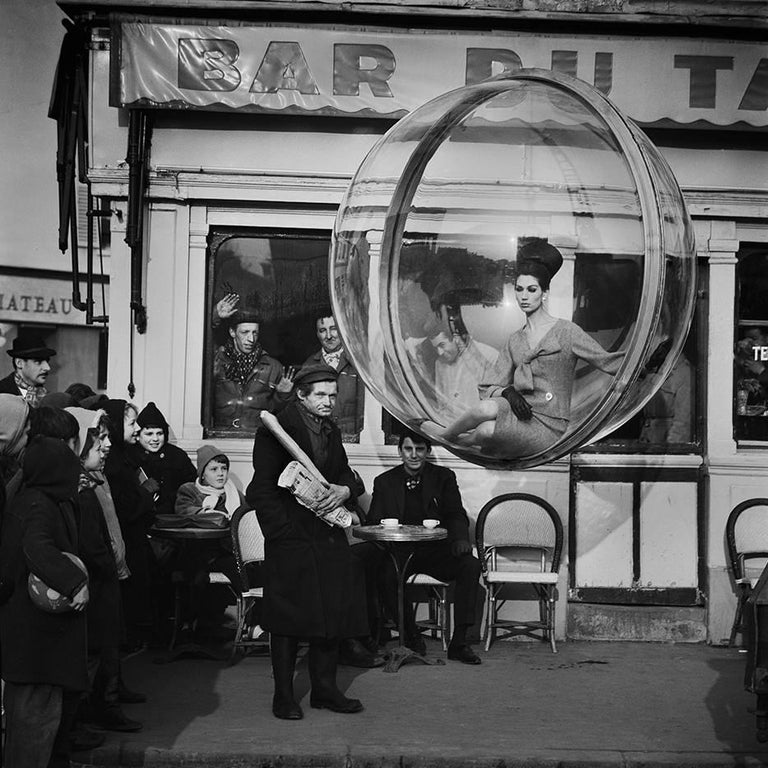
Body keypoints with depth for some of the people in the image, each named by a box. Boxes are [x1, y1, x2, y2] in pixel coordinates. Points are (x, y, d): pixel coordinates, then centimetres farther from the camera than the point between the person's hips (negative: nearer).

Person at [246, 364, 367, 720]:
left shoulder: (331, 431, 16)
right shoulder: (275, 431, -8)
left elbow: (346, 474, 19)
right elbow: (262, 490, -13)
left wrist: (345, 489, -6)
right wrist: (284, 532, -18)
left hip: (330, 539, 7)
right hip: (291, 540, -7)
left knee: (332, 614, 8)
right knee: (289, 619, 0)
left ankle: (325, 690, 19)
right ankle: (284, 696, 10)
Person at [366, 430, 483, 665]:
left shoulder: (443, 477, 9)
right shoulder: (384, 482, 9)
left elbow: (456, 515, 1)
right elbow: (373, 524, 5)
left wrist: (460, 538, -23)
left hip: (435, 550, 1)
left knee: (470, 565, -26)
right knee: (386, 573, -34)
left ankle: (459, 642, -20)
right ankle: (412, 637, -14)